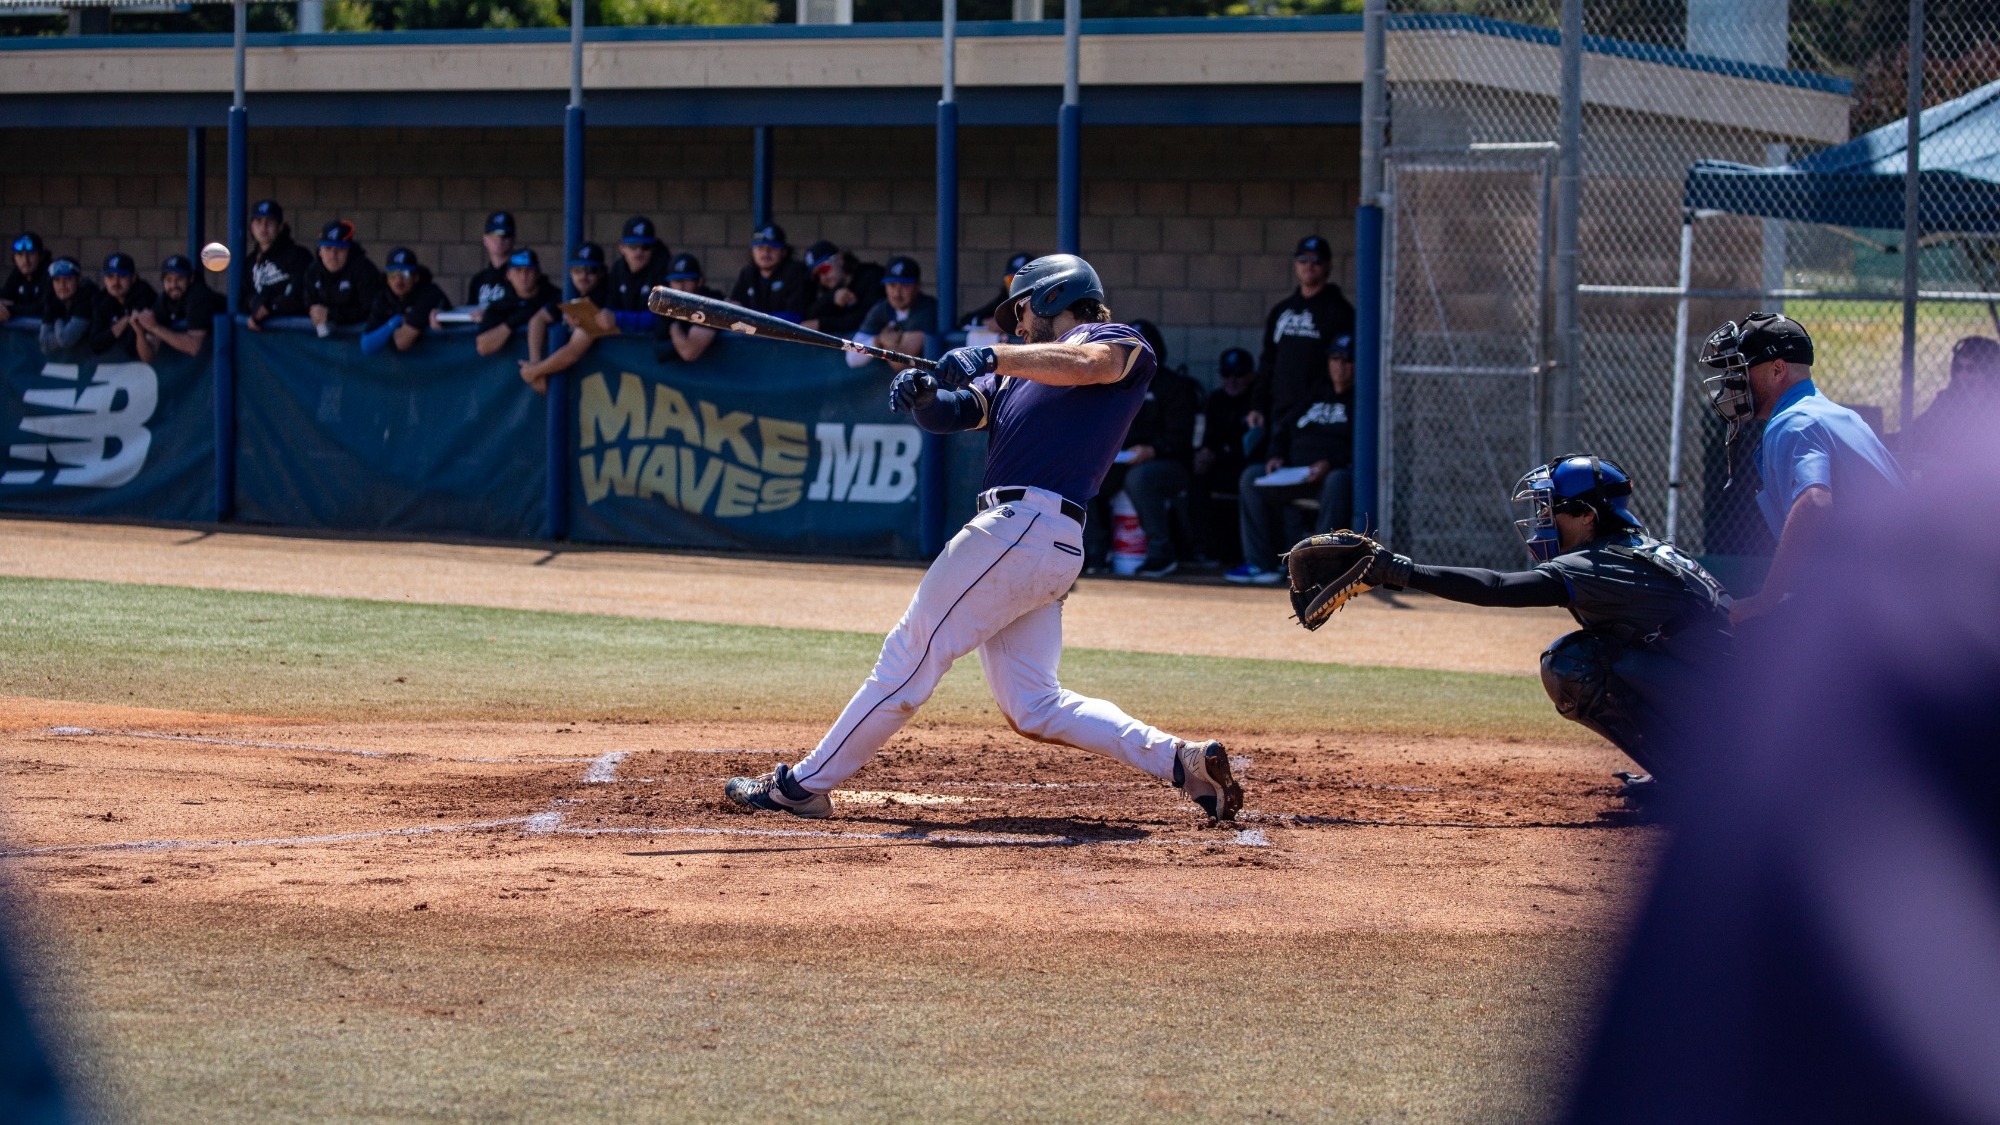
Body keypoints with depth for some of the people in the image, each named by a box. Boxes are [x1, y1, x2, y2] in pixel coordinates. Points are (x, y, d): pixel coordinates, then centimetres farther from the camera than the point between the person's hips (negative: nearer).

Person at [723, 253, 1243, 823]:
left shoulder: (1122, 344, 6)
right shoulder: (1021, 371, 29)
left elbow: (1085, 365, -17)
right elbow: (953, 412, 15)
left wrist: (993, 357, -26)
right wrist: (924, 394, -7)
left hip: (1024, 525, -9)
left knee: (910, 655, -5)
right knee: (1033, 706, 4)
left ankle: (806, 784, -1)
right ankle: (1182, 761, 3)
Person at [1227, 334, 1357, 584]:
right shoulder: (1314, 397, 22)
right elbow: (1281, 431, 26)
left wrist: (1330, 464, -22)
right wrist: (1276, 456, 6)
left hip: (1339, 471, -6)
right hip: (1296, 474, 6)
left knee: (1338, 480, -39)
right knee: (1251, 477, -9)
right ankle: (1259, 563, -16)